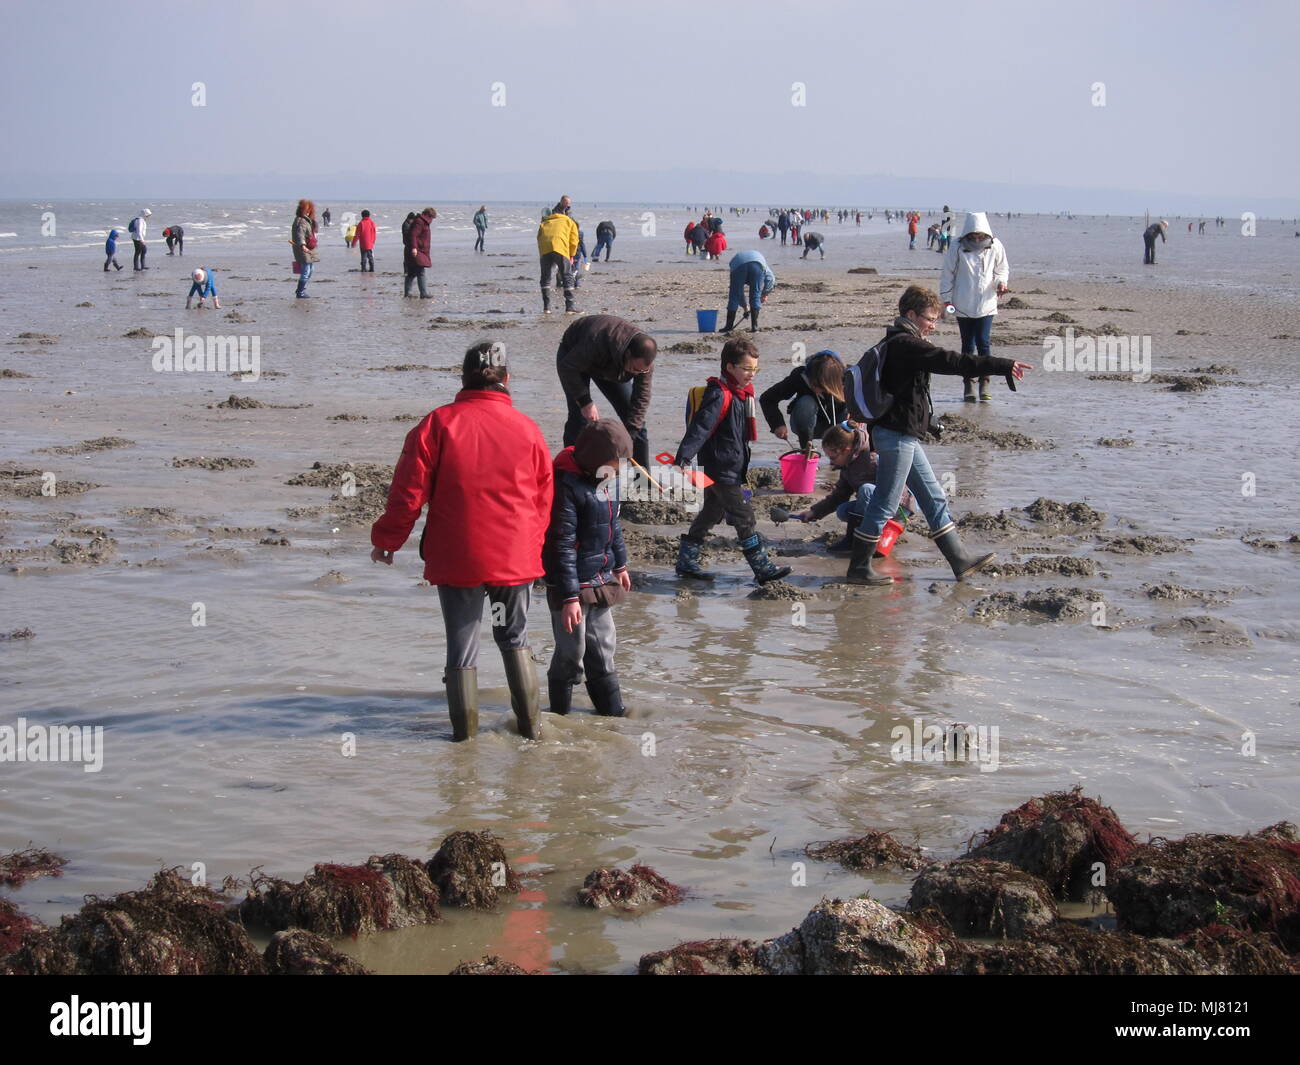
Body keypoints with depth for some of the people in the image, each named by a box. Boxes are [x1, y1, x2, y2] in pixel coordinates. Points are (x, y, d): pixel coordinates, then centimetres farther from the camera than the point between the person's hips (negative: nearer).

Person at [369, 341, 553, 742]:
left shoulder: (438, 424, -8)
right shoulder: (527, 428, 0)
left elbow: (409, 491, -8)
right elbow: (543, 500, 7)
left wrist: (386, 540, 5)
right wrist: (531, 547, 22)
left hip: (456, 558, -2)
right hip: (516, 557, 2)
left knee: (462, 643, 9)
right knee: (515, 638, 19)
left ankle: (464, 730, 15)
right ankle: (531, 724, 20)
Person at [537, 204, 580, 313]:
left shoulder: (544, 222, 34)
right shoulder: (569, 222, 25)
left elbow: (539, 239, 23)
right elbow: (573, 241, 15)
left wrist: (541, 254, 24)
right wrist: (571, 256, 24)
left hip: (545, 250, 2)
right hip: (561, 249, -2)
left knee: (545, 278, 14)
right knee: (567, 277, 4)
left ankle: (546, 307, 8)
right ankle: (569, 306, -3)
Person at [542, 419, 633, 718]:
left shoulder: (605, 479, 4)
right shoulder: (567, 485, -23)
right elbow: (561, 546, -23)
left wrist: (619, 564, 29)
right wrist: (569, 597, -24)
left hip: (601, 580, 9)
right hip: (573, 584, -8)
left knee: (603, 647, 17)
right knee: (572, 652, -1)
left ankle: (613, 712, 28)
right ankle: (560, 712, 17)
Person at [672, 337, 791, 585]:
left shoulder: (741, 393, 11)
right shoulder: (720, 395, -19)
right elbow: (700, 427, -27)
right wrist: (683, 458, -33)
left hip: (732, 468, 10)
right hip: (721, 469, -10)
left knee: (711, 513, 17)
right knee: (744, 516, -6)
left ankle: (686, 562, 25)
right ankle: (763, 568, -1)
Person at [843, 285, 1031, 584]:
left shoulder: (895, 344, 14)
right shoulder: (906, 345, -19)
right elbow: (951, 362, -26)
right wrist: (1003, 366, -25)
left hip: (904, 435, 11)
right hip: (897, 436, -11)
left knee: (934, 498, 14)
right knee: (884, 504, -3)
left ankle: (959, 560, 19)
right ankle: (859, 569, 5)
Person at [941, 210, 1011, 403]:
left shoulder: (995, 247, -2)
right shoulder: (957, 249, -6)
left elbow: (1002, 269, 11)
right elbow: (947, 274, 2)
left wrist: (1001, 282, -9)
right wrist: (946, 299, -3)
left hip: (986, 305, 0)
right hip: (963, 306, 0)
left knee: (983, 343, -8)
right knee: (968, 345, 5)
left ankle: (984, 384, 0)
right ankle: (968, 385, 14)